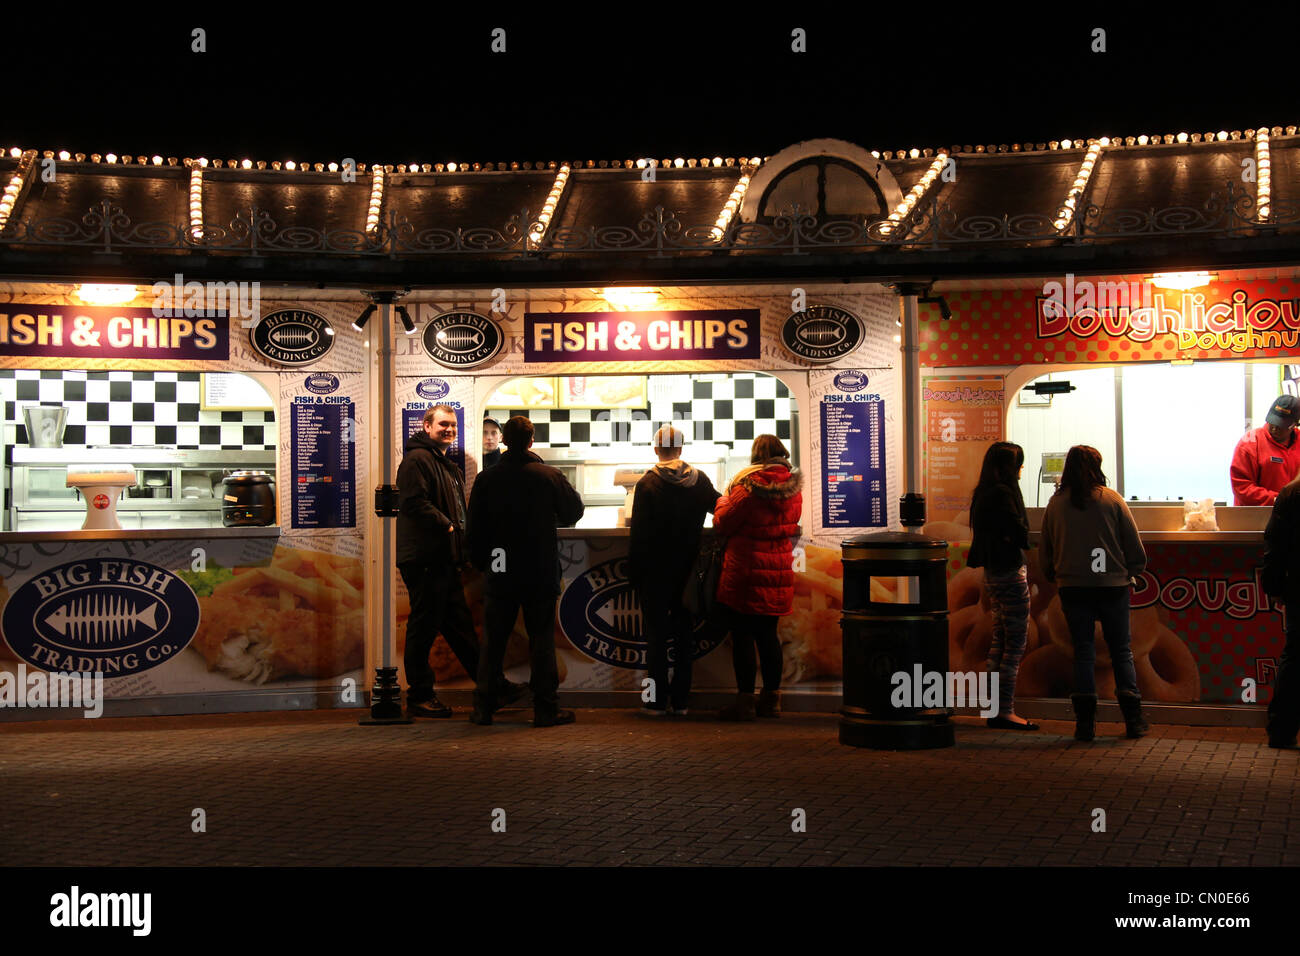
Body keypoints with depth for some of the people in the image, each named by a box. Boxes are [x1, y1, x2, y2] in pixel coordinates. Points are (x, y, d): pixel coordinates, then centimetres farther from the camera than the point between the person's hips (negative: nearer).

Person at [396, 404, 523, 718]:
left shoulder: (448, 465, 22)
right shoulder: (417, 459, -10)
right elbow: (414, 503, -21)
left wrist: (460, 534, 14)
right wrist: (447, 527, -17)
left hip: (444, 559, 10)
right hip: (425, 559, -10)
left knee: (460, 625, 14)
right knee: (424, 627, -3)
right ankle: (419, 697, 4)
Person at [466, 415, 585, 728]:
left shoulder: (486, 479, -3)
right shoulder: (550, 476, -7)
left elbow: (475, 529, 1)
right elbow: (574, 512, 5)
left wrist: (481, 562, 14)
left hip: (500, 575, 1)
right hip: (541, 573, -1)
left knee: (493, 643, 9)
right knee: (542, 642, 5)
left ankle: (483, 707, 11)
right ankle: (546, 709, 6)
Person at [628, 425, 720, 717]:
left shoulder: (648, 484, -12)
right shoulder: (700, 480, 0)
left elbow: (639, 532, -11)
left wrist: (633, 572, -4)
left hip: (655, 572, -3)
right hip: (687, 569, 3)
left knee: (656, 635, 2)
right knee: (684, 634, 9)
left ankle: (657, 701, 4)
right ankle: (681, 700, 12)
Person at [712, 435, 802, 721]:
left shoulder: (747, 488, -15)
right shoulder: (793, 489, 3)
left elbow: (722, 524, -5)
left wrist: (722, 502, 14)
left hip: (745, 574, -6)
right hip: (779, 574, 6)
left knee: (742, 635, 0)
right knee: (768, 634, 14)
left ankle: (745, 700, 1)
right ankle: (772, 699, 18)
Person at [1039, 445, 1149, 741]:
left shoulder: (1056, 503, 1)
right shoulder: (1112, 499, -3)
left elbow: (1045, 551, 7)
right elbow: (1135, 547, -1)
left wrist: (1056, 577, 21)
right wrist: (1130, 574, 14)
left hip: (1072, 586, 1)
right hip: (1112, 584, -1)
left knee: (1083, 651, 6)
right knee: (1121, 650, 8)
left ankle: (1085, 722, 2)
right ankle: (1133, 718, 5)